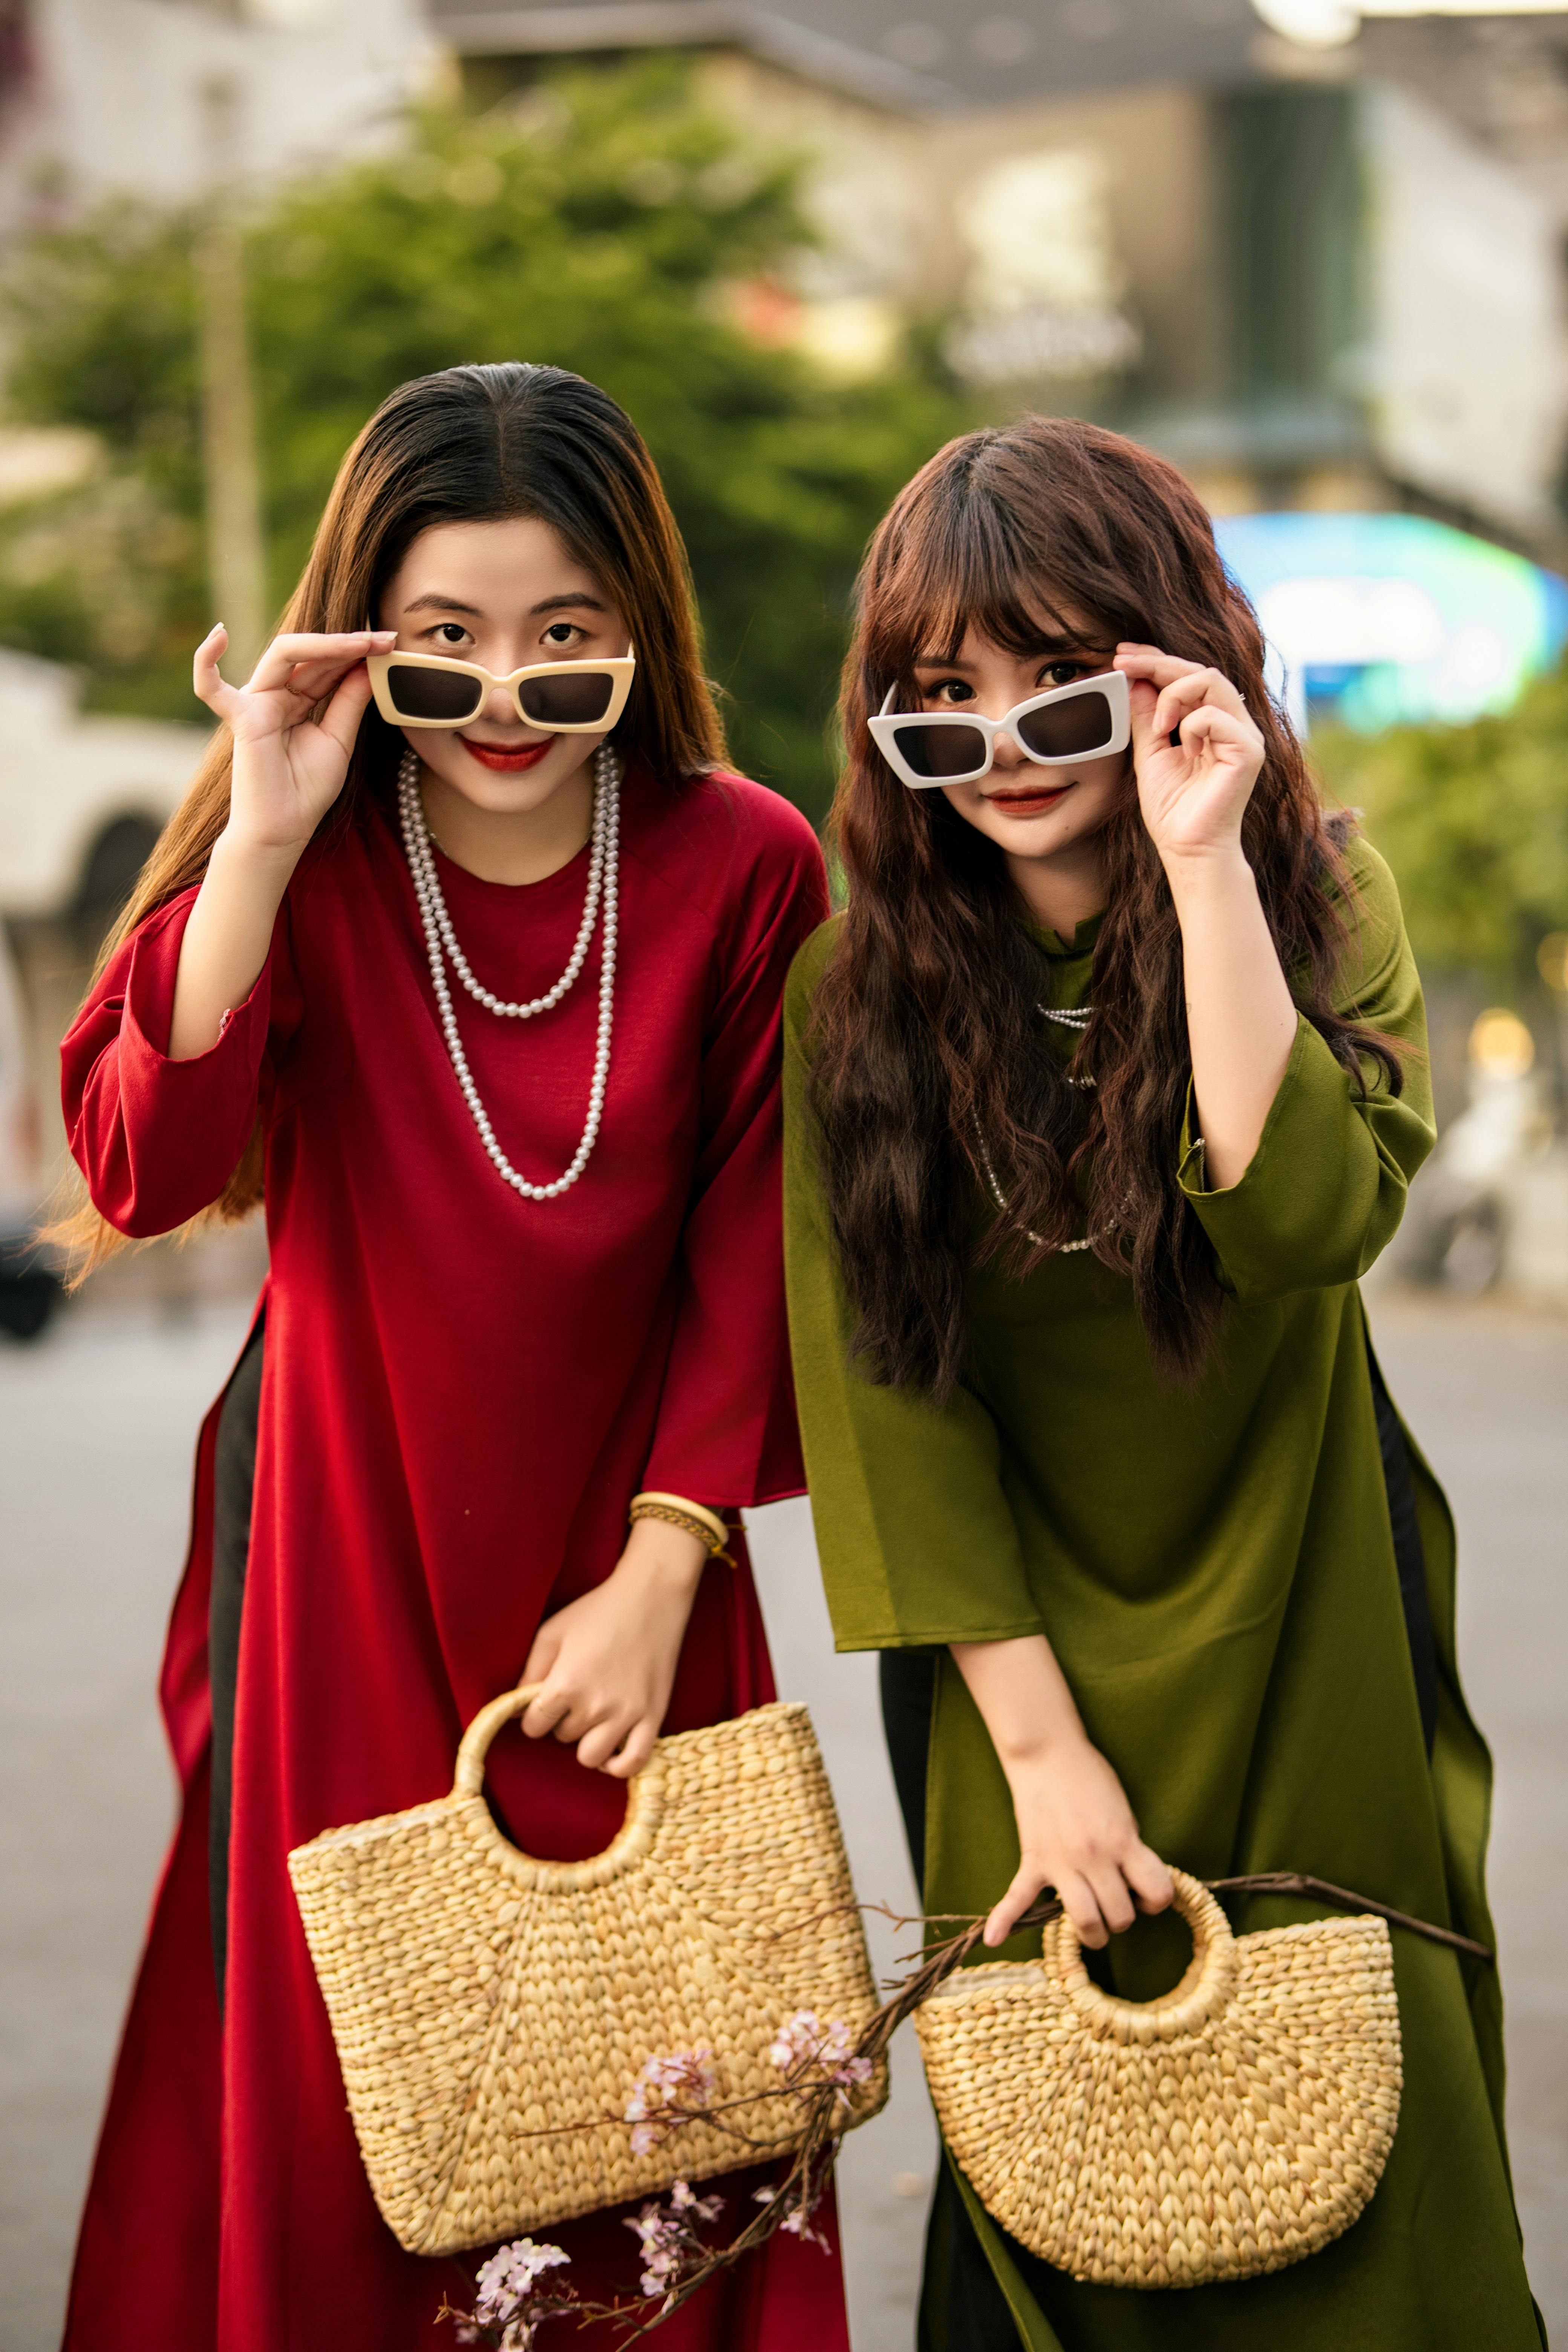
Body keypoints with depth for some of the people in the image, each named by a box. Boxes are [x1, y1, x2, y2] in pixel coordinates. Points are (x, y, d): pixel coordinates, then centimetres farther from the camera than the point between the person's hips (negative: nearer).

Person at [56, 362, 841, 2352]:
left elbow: (751, 1253, -4)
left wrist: (663, 1573, -8)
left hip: (624, 1567, 0)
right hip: (346, 1554, 0)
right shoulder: (303, 865, -9)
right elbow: (140, 1174, -23)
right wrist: (261, 844, -28)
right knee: (343, 2079, 7)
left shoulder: (744, 871, -9)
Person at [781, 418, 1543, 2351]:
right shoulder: (863, 977, -10)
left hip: (1299, 1618, 0)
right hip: (1011, 1639, 0)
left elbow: (1304, 1222, -28)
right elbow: (881, 1382, -11)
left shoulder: (1318, 900, -10)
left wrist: (1205, 868, -32)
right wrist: (1042, 1748, -14)